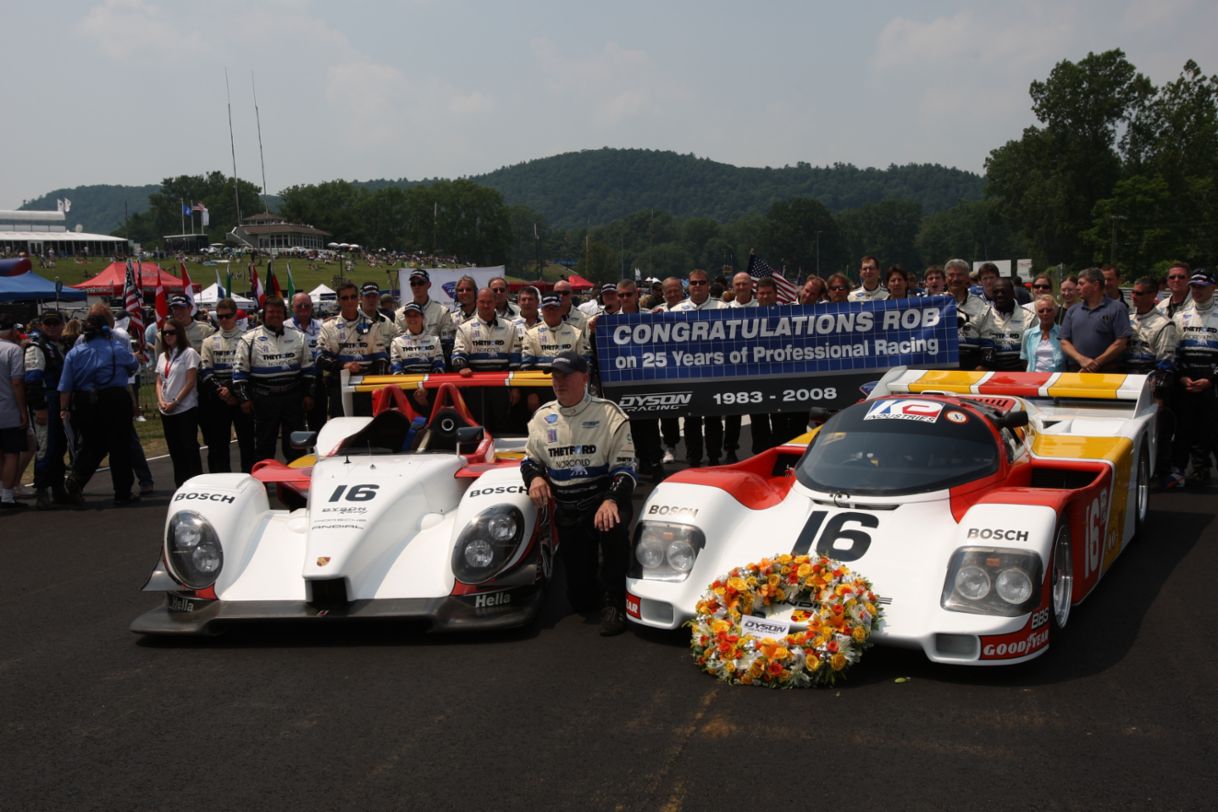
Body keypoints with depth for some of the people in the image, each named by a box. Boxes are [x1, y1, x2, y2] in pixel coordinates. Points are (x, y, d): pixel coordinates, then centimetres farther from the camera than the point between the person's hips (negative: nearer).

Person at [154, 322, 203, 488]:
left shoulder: (189, 353, -6)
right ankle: (180, 485, 16)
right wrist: (161, 401, -4)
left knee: (189, 448, -6)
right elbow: (159, 382, 14)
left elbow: (190, 382, -11)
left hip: (185, 409, -7)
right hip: (166, 411, 7)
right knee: (175, 450, 10)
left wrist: (175, 402, -13)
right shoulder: (162, 356, 14)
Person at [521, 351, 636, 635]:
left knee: (612, 525, -42)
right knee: (581, 599, 1)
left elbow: (624, 467, -11)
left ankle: (614, 603, -20)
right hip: (567, 511, 4)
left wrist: (611, 500, -29)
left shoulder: (608, 414, -7)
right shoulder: (543, 417, 5)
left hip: (605, 499, -3)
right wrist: (535, 477, -6)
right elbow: (530, 459, 18)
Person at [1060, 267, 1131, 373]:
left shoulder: (1117, 308, 3)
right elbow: (1064, 342, 10)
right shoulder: (1073, 311, 16)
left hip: (1108, 372, -3)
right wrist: (1081, 359, -8)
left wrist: (1096, 363, -9)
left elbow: (1121, 343, -4)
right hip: (1076, 371, 3)